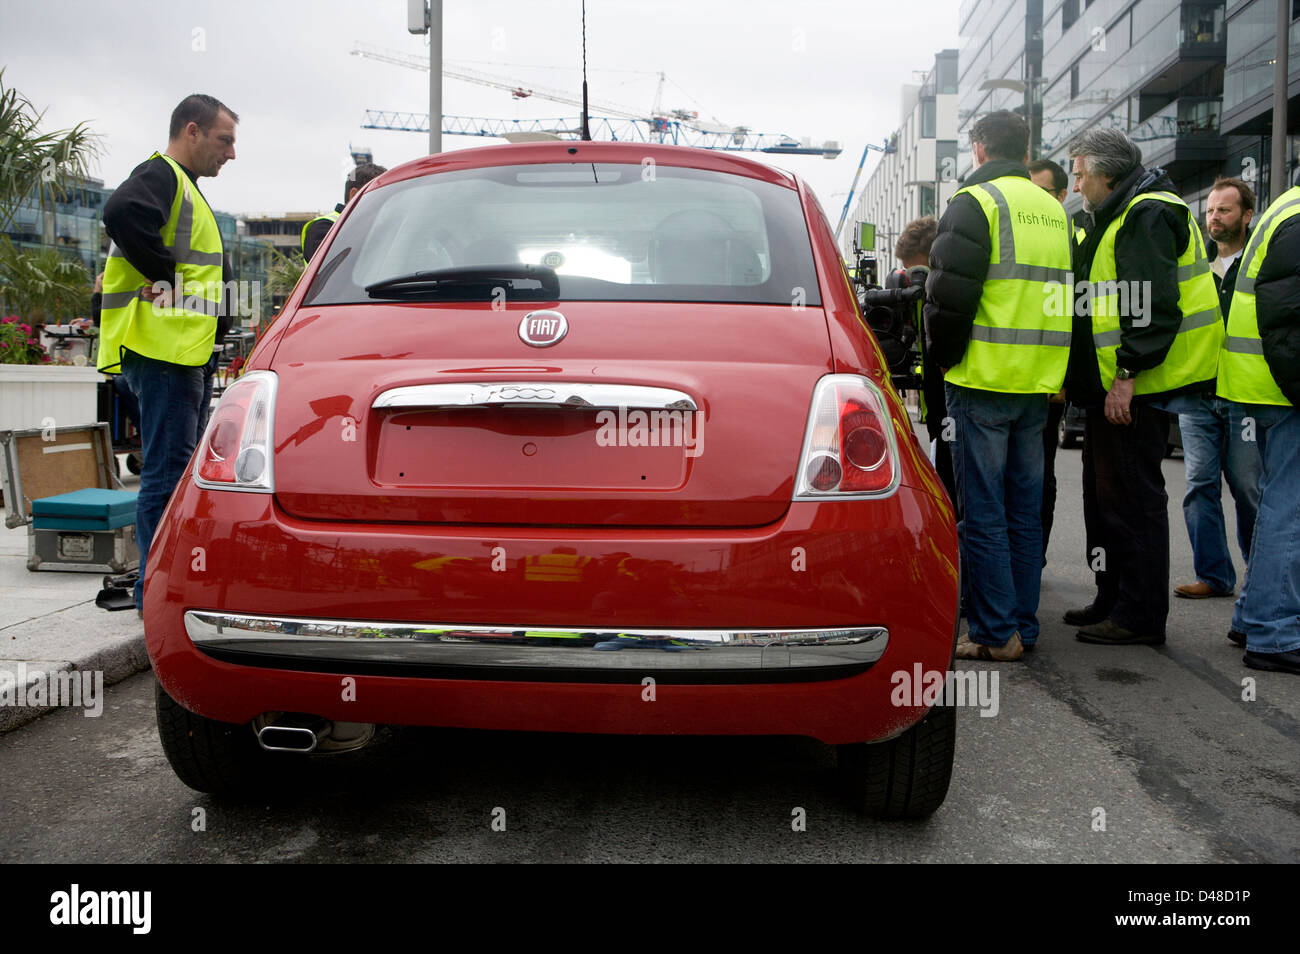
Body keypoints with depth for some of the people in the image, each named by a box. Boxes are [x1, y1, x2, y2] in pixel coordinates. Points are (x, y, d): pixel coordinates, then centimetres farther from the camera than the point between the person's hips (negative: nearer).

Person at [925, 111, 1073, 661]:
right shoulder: (1056, 211, 15)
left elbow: (949, 294, -14)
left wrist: (945, 357, 1)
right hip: (1039, 384, 7)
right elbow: (1063, 295, 20)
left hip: (983, 383, -7)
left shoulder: (976, 203, -8)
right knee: (1024, 509, 12)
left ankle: (996, 632, 1)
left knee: (983, 513, -2)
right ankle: (1023, 626, 19)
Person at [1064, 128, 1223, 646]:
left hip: (1133, 388, -11)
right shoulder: (1120, 217, 21)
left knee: (1131, 497, -5)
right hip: (1112, 387, 11)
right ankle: (1113, 600, 27)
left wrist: (1128, 374, -24)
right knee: (1105, 492, 16)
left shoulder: (1147, 214, -12)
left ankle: (1141, 615, 3)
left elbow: (1153, 306, -22)